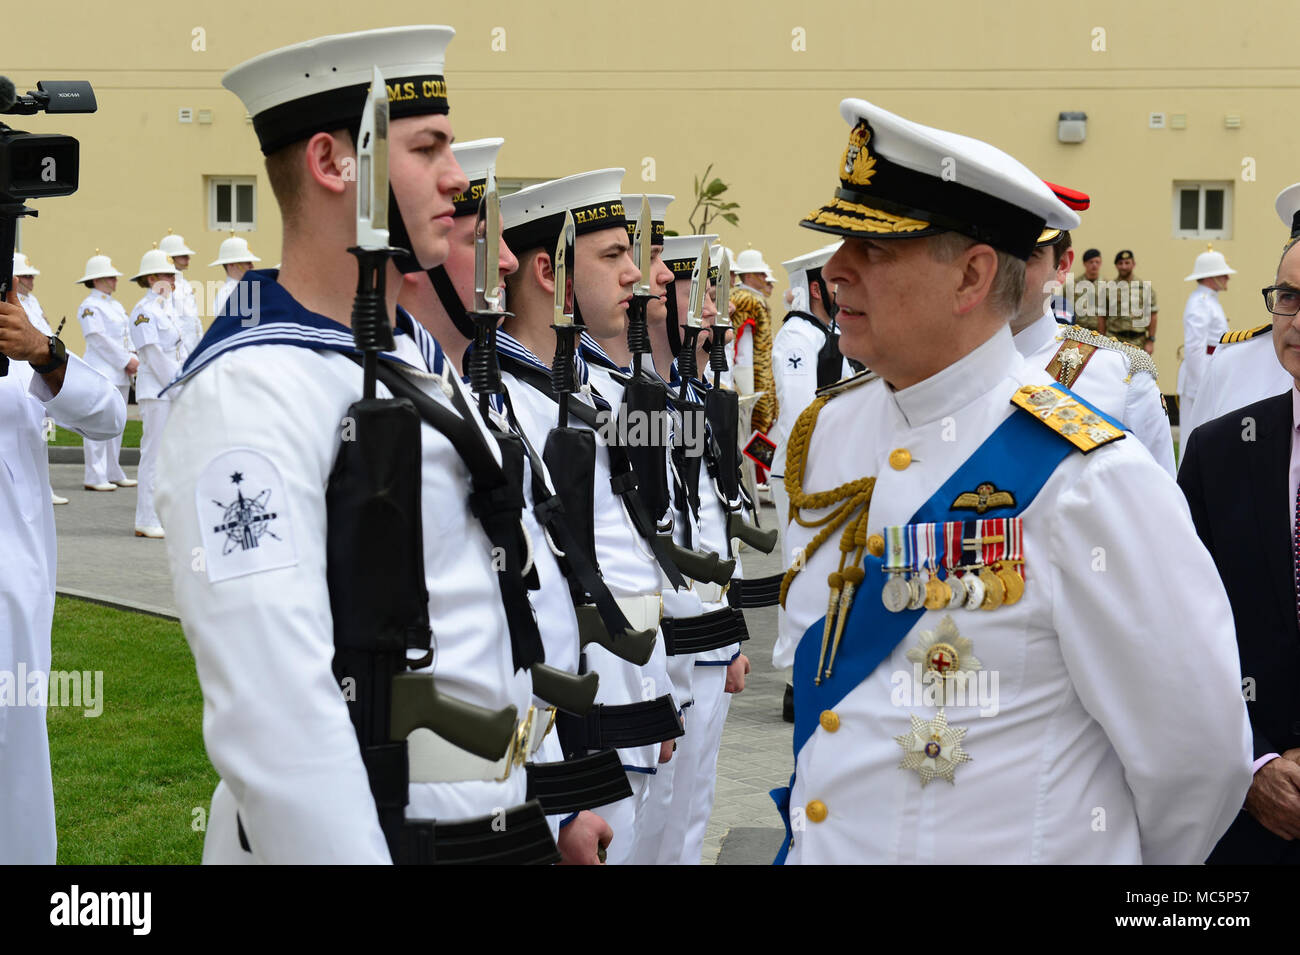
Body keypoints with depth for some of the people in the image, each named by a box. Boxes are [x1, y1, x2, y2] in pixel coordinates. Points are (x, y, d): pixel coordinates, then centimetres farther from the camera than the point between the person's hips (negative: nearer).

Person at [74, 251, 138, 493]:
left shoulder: (116, 306, 19)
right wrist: (126, 361, -15)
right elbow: (99, 339, -15)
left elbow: (127, 334, 18)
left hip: (120, 374, 9)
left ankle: (113, 473, 19)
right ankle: (95, 477, -6)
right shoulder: (89, 306, -9)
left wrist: (133, 357, -1)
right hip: (101, 373, -9)